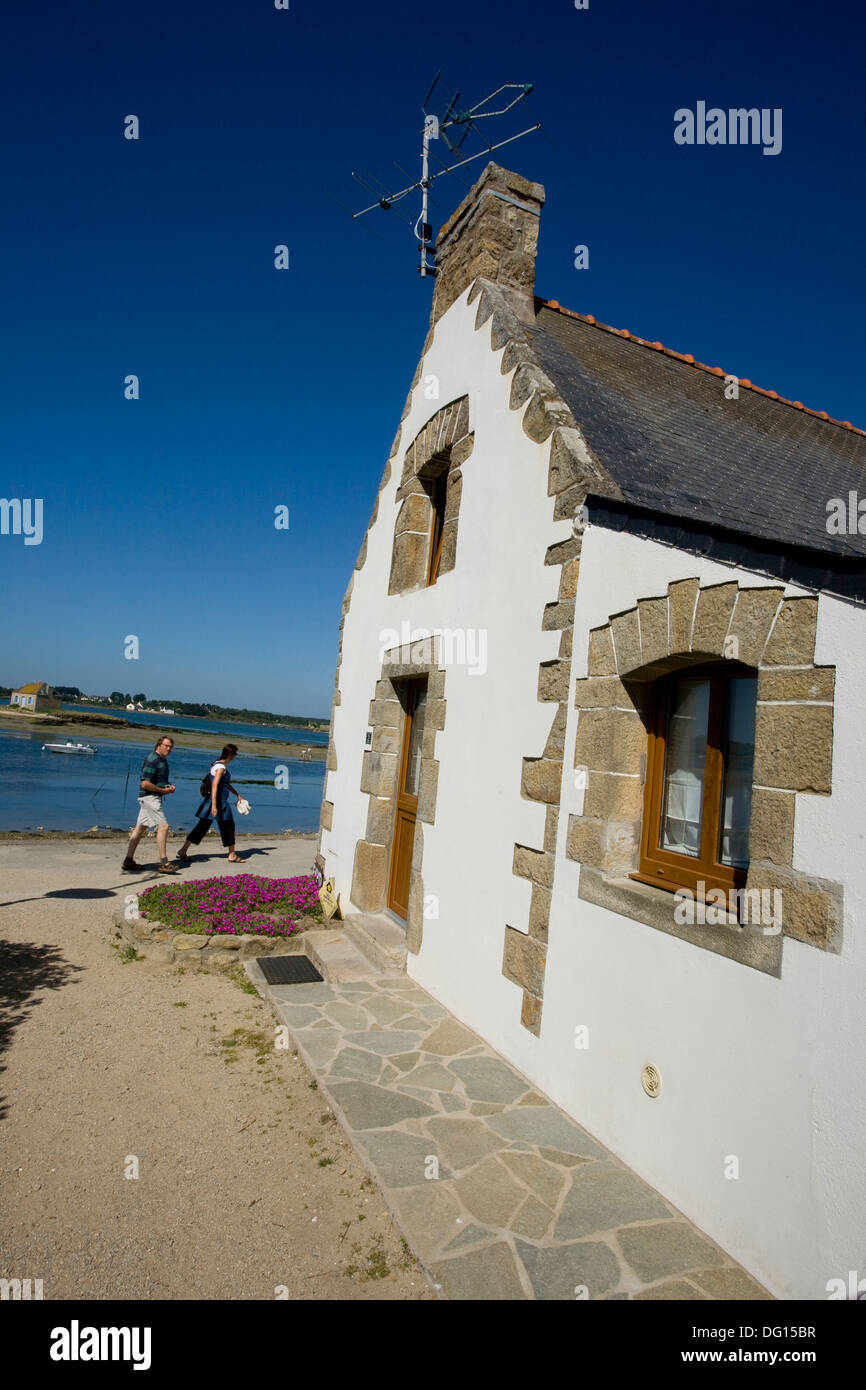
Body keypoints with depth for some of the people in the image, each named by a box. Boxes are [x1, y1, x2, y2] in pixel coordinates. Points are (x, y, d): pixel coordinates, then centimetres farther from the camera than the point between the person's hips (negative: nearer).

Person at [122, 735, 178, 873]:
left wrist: (169, 785, 9)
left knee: (140, 828, 12)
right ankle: (164, 863, -11)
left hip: (155, 797, 10)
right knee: (163, 826, -13)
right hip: (150, 797, -10)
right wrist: (163, 790, -13)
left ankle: (128, 861, 17)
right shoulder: (152, 760, -17)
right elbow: (145, 784, -22)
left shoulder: (163, 760, 15)